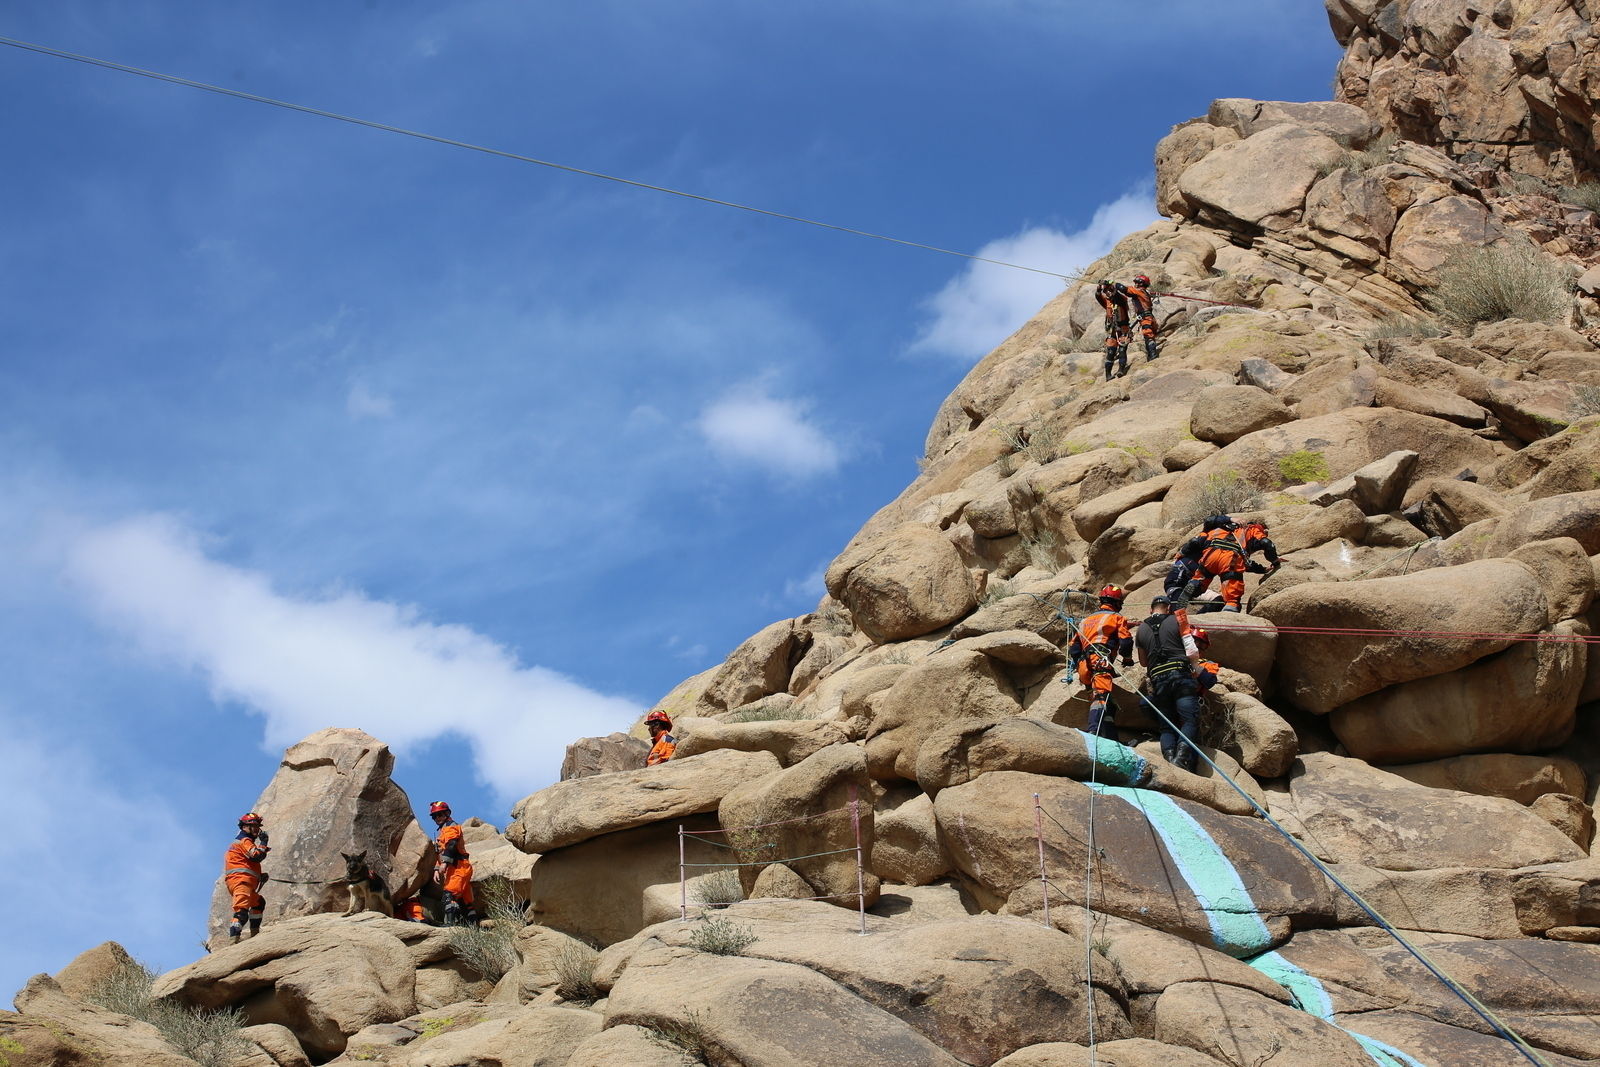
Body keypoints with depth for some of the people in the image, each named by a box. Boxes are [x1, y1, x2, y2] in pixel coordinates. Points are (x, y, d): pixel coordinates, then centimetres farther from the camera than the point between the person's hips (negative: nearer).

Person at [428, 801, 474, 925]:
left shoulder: (451, 827, 0)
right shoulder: (442, 831, 31)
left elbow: (451, 846, -17)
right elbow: (439, 853, 31)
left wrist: (445, 863, -26)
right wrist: (436, 870, 18)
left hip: (458, 867, -10)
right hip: (454, 868, 10)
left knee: (450, 894, -23)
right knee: (463, 899, 7)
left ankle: (450, 922, -35)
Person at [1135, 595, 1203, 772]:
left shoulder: (1141, 630, 17)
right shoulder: (1177, 621, 8)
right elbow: (1193, 653, 4)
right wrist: (1193, 666, 21)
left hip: (1157, 680, 3)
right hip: (1181, 674, -3)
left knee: (1167, 726, 7)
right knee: (1190, 720, -9)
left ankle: (1169, 757, -16)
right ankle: (1182, 757, -30)